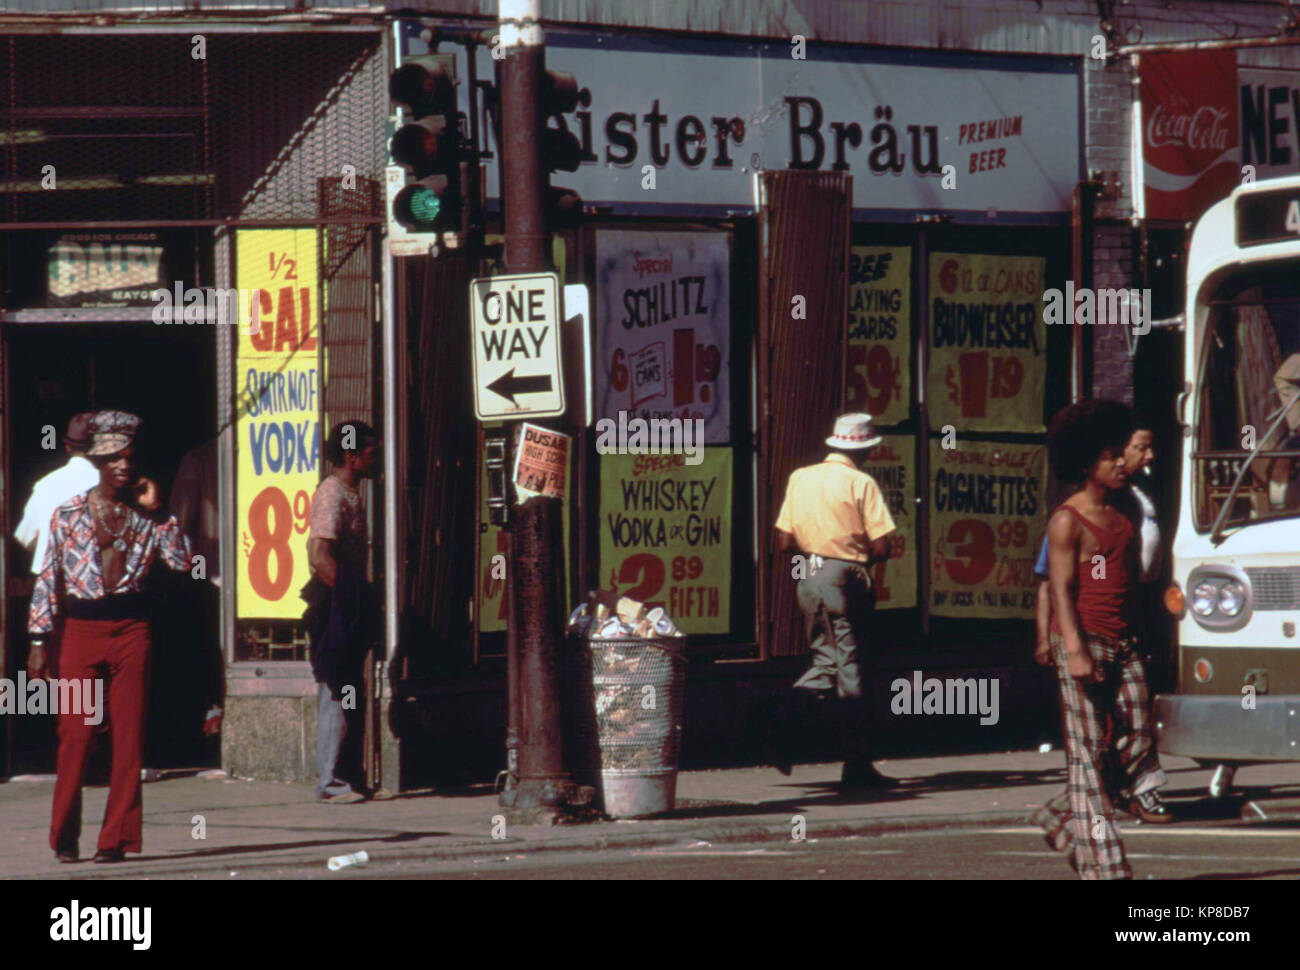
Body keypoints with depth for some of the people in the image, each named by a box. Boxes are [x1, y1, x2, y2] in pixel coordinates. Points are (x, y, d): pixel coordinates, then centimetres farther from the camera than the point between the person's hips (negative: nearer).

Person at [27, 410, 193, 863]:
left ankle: (116, 838, 4)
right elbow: (48, 578, 5)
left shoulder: (145, 516, 8)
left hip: (131, 629, 2)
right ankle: (64, 838, 5)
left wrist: (156, 512, -6)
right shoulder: (68, 514, 3)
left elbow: (182, 561, -3)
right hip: (82, 629, -2)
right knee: (75, 734, -5)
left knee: (129, 736, -1)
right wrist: (38, 640, 1)